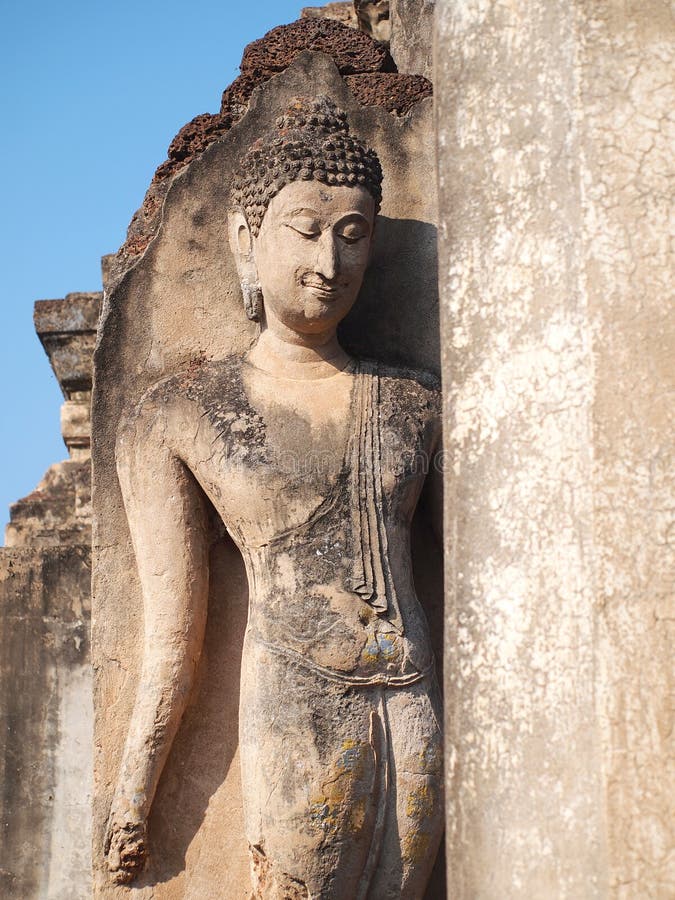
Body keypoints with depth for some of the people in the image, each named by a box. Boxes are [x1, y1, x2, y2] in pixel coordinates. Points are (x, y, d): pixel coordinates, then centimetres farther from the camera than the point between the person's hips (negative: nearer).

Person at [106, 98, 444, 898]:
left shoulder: (416, 405, 12)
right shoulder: (182, 415, 4)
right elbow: (172, 622, 2)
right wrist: (132, 795, 0)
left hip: (415, 706, 3)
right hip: (293, 711, -3)